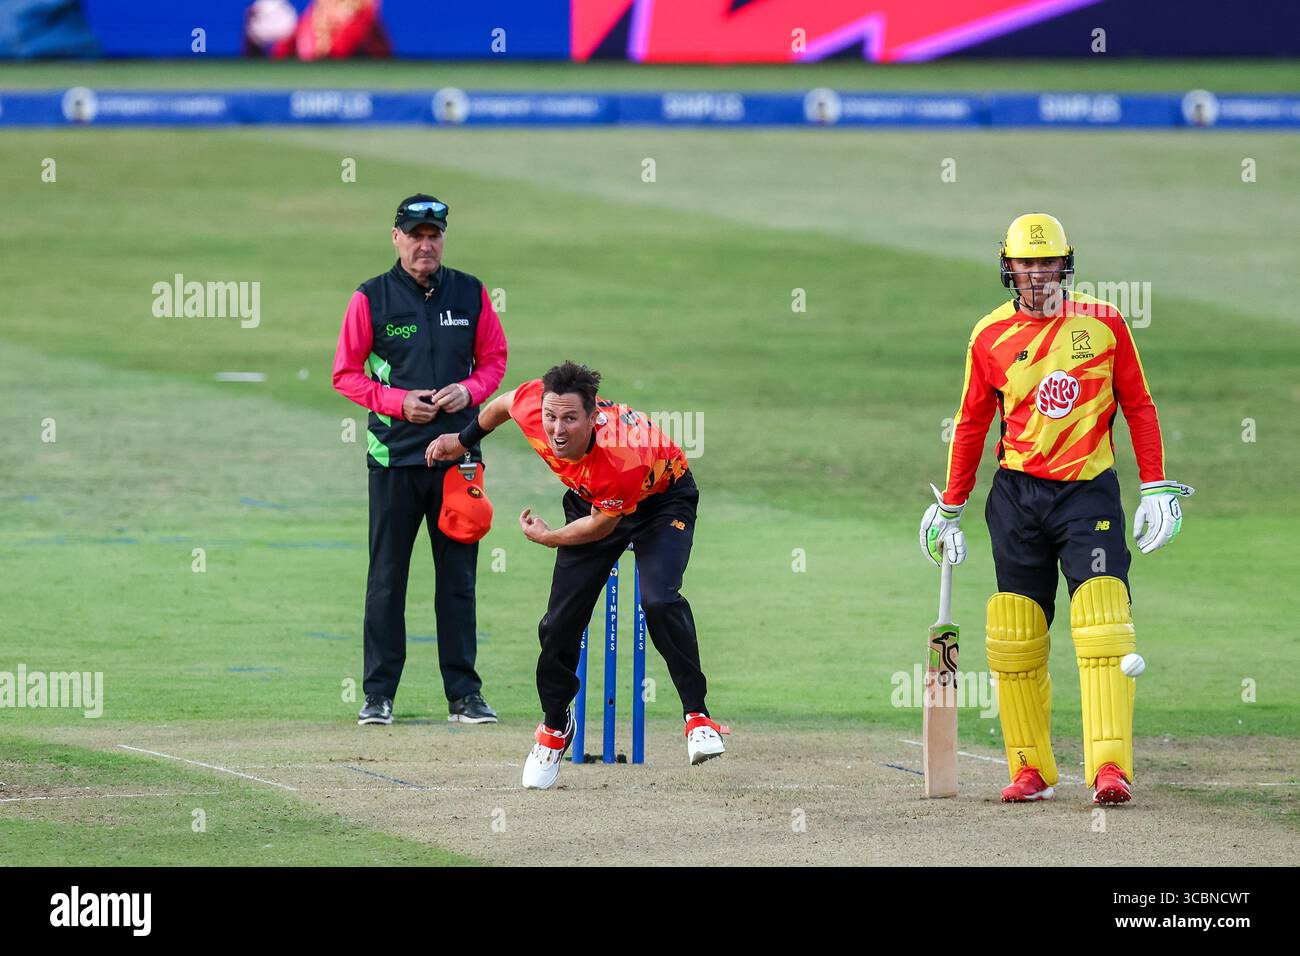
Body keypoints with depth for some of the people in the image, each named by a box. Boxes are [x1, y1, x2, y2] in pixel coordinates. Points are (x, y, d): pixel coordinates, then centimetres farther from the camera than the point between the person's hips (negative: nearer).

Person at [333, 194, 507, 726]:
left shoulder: (471, 294, 6)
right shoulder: (371, 299, -1)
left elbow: (493, 359, 13)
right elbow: (346, 374, 1)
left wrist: (467, 391, -8)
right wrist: (398, 402, -13)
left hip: (458, 452, 2)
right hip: (394, 455, -2)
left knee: (458, 576, 5)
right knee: (387, 577, 2)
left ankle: (463, 693, 10)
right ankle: (379, 695, 7)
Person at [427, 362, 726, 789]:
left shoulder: (623, 457, -44)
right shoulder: (530, 406, -31)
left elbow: (602, 525, -24)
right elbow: (501, 404, -3)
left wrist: (547, 538, -8)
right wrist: (463, 441, 14)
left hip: (662, 499, -5)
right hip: (590, 498, 5)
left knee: (659, 601, -29)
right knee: (560, 622, 1)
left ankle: (697, 715, -16)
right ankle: (554, 727, 24)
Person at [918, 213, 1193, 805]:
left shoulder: (1103, 323, 1)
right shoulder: (991, 336, 4)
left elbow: (1138, 406, 7)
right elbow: (971, 423, 13)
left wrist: (1155, 488, 1)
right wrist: (950, 509, 14)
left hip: (1089, 491, -2)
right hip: (1017, 495, 2)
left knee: (1102, 630, -15)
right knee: (1015, 639, 2)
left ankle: (1109, 766, -19)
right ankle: (1030, 770, 11)